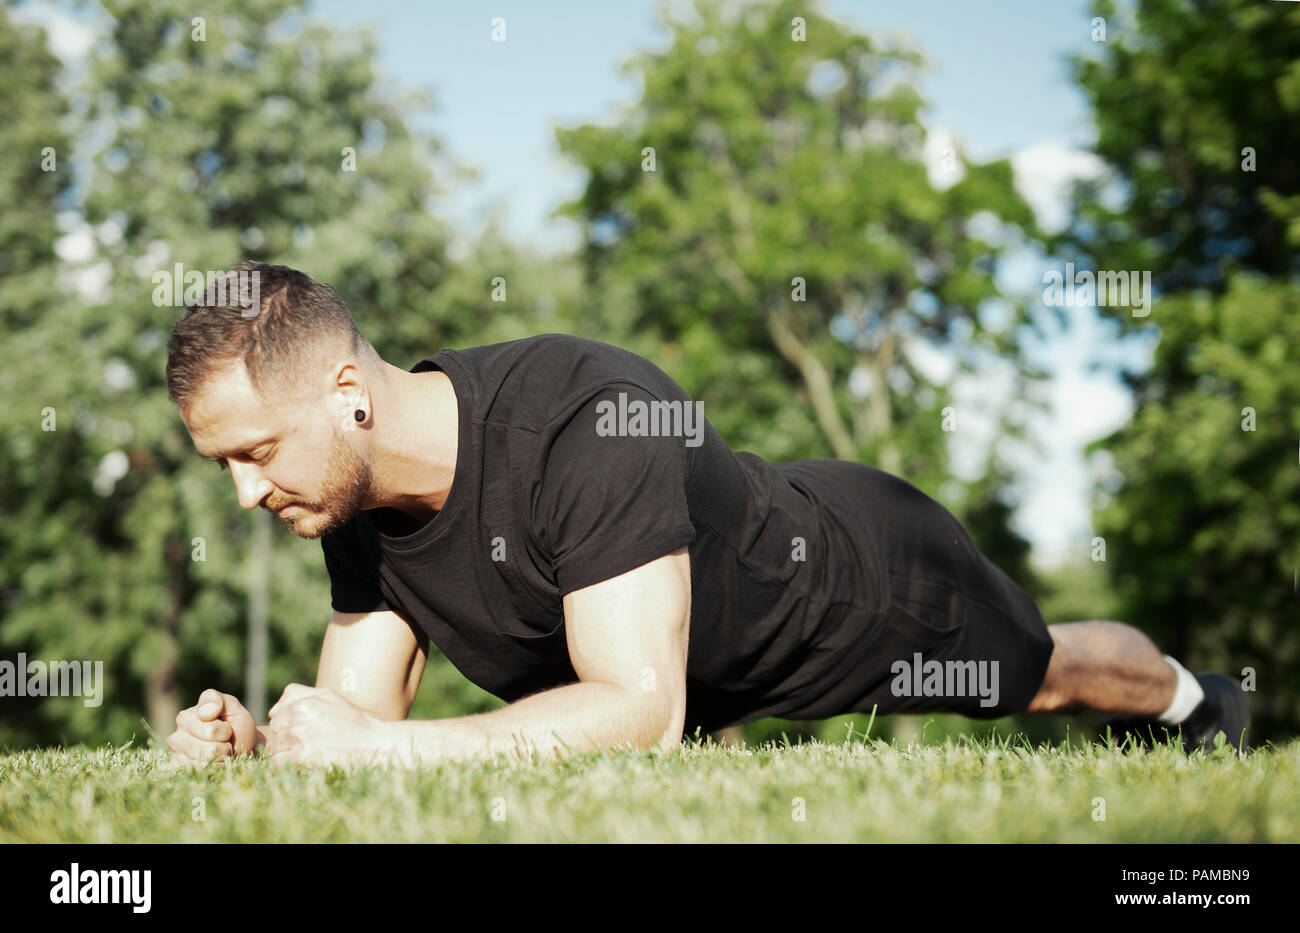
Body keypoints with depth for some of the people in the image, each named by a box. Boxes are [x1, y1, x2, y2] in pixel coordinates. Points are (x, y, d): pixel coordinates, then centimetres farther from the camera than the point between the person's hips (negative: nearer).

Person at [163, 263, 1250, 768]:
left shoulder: (586, 418, -47)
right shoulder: (365, 512, -22)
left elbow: (642, 711, -50)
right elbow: (358, 718, -17)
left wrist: (386, 744, -54)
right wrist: (255, 742, -38)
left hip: (868, 578, -6)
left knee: (1044, 675, 24)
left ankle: (1190, 695, 62)